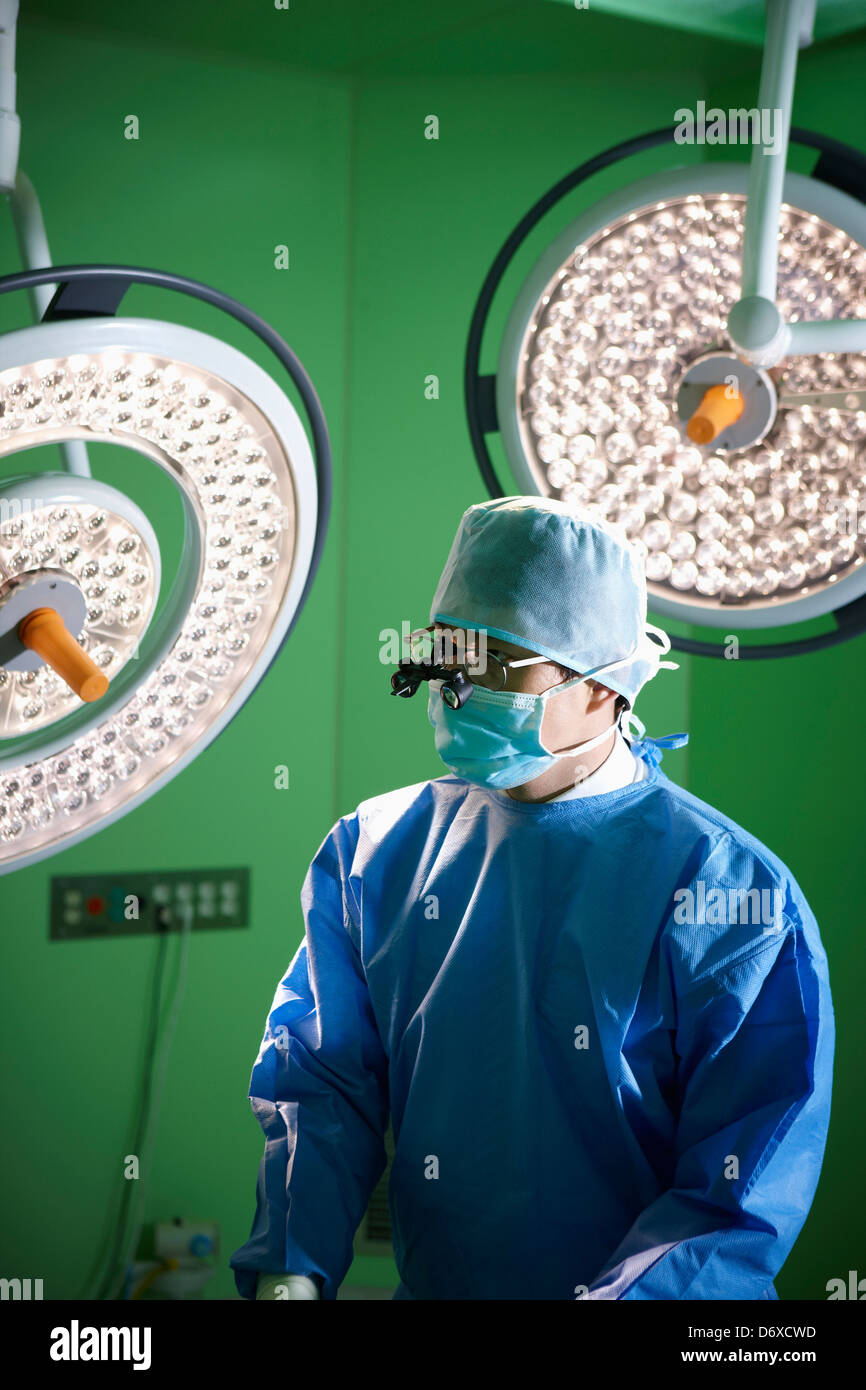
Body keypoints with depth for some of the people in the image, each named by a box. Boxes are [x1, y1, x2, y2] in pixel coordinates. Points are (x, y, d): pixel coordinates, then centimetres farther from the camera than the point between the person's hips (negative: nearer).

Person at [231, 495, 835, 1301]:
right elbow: (325, 1082, 3)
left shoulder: (725, 889, -10)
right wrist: (289, 1268, -11)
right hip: (424, 1280, 4)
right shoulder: (375, 852, 3)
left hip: (639, 1291, -3)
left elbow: (746, 1192, -11)